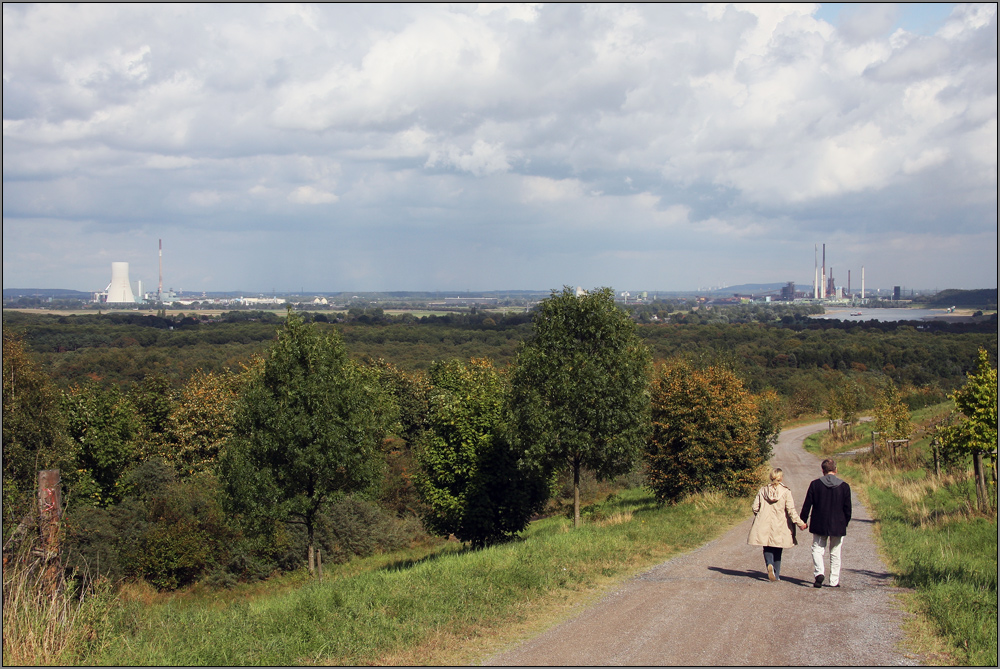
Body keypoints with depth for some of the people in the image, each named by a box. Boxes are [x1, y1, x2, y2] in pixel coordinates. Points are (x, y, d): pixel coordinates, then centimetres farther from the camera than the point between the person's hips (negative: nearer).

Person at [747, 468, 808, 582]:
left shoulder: (763, 490, 2)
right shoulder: (786, 492, -7)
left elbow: (755, 507, 4)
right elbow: (791, 510, -12)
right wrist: (800, 523, -8)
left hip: (764, 526, 1)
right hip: (779, 527, -1)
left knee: (767, 549, 9)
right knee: (777, 551, 11)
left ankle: (769, 564, -21)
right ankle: (776, 575, 12)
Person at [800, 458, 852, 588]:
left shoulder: (815, 484, -5)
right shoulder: (844, 487, -4)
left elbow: (807, 505, -2)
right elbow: (847, 509, 2)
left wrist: (803, 521, 9)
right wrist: (845, 523, 16)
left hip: (819, 526, -1)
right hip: (838, 526, 1)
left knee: (818, 549, 8)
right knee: (835, 554, 11)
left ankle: (818, 572, -15)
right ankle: (834, 581, 12)